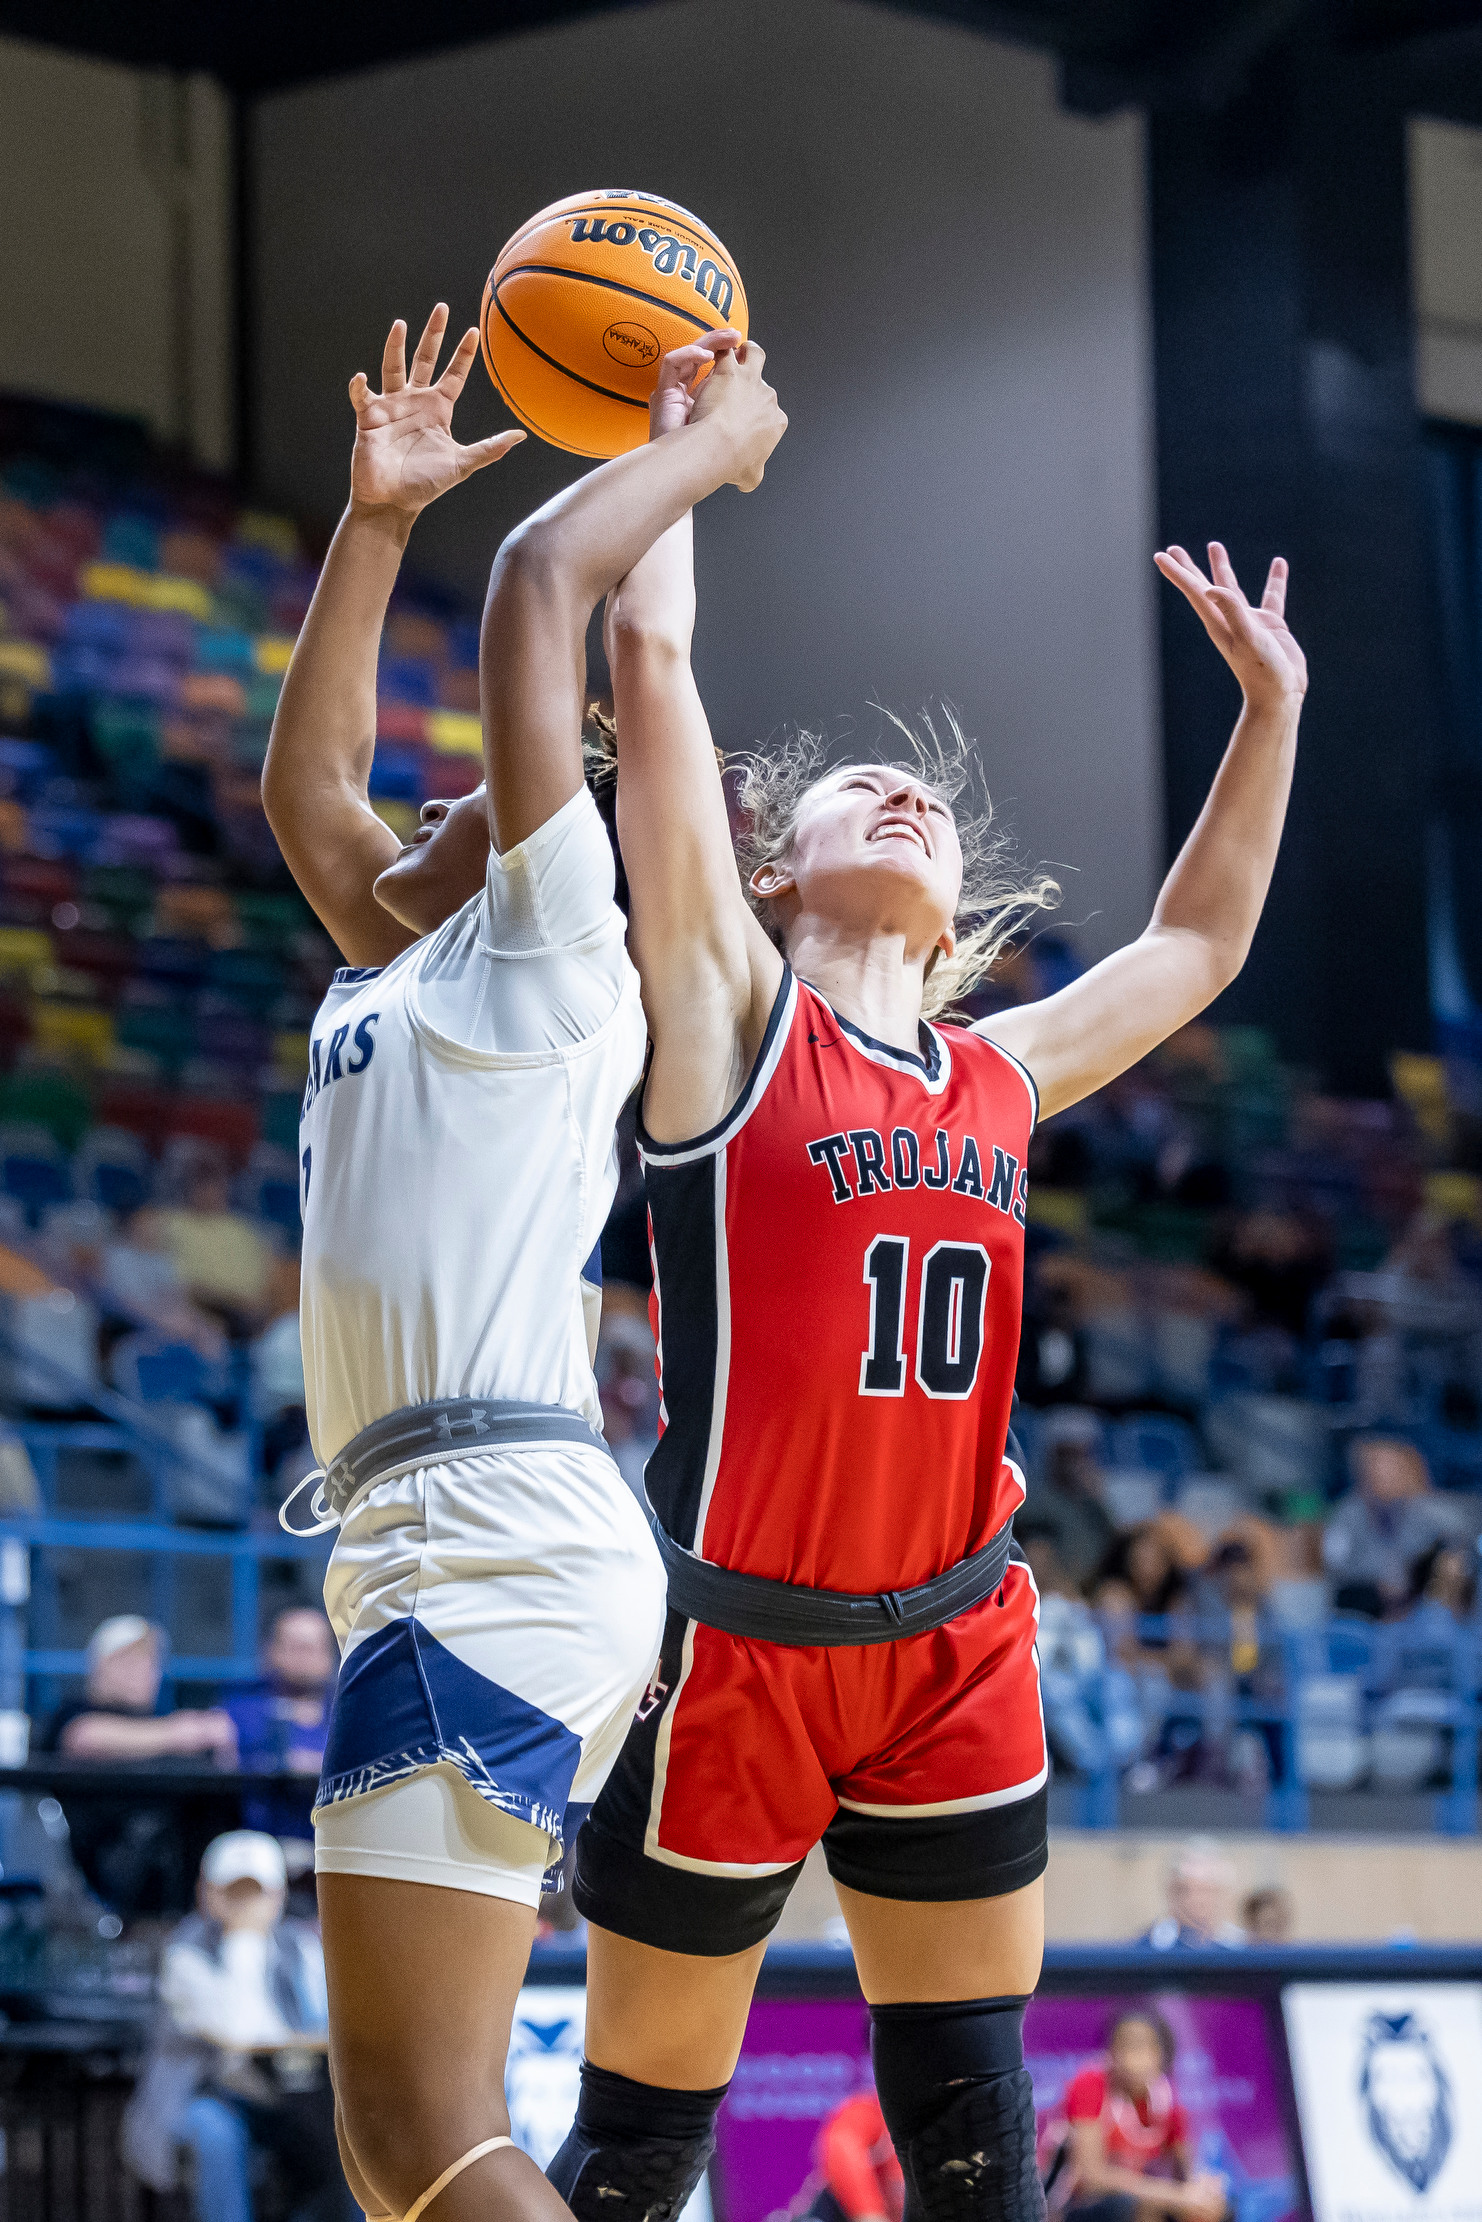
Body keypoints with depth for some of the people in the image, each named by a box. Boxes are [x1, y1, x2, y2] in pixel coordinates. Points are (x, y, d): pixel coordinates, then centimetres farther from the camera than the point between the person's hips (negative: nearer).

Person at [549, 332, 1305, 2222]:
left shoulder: (1000, 1076, 13)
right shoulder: (729, 1016, -1)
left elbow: (1198, 942, 30)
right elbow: (651, 658, -6)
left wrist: (1270, 705, 28)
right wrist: (684, 438, 3)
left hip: (954, 1646, 5)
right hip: (731, 1643, -5)